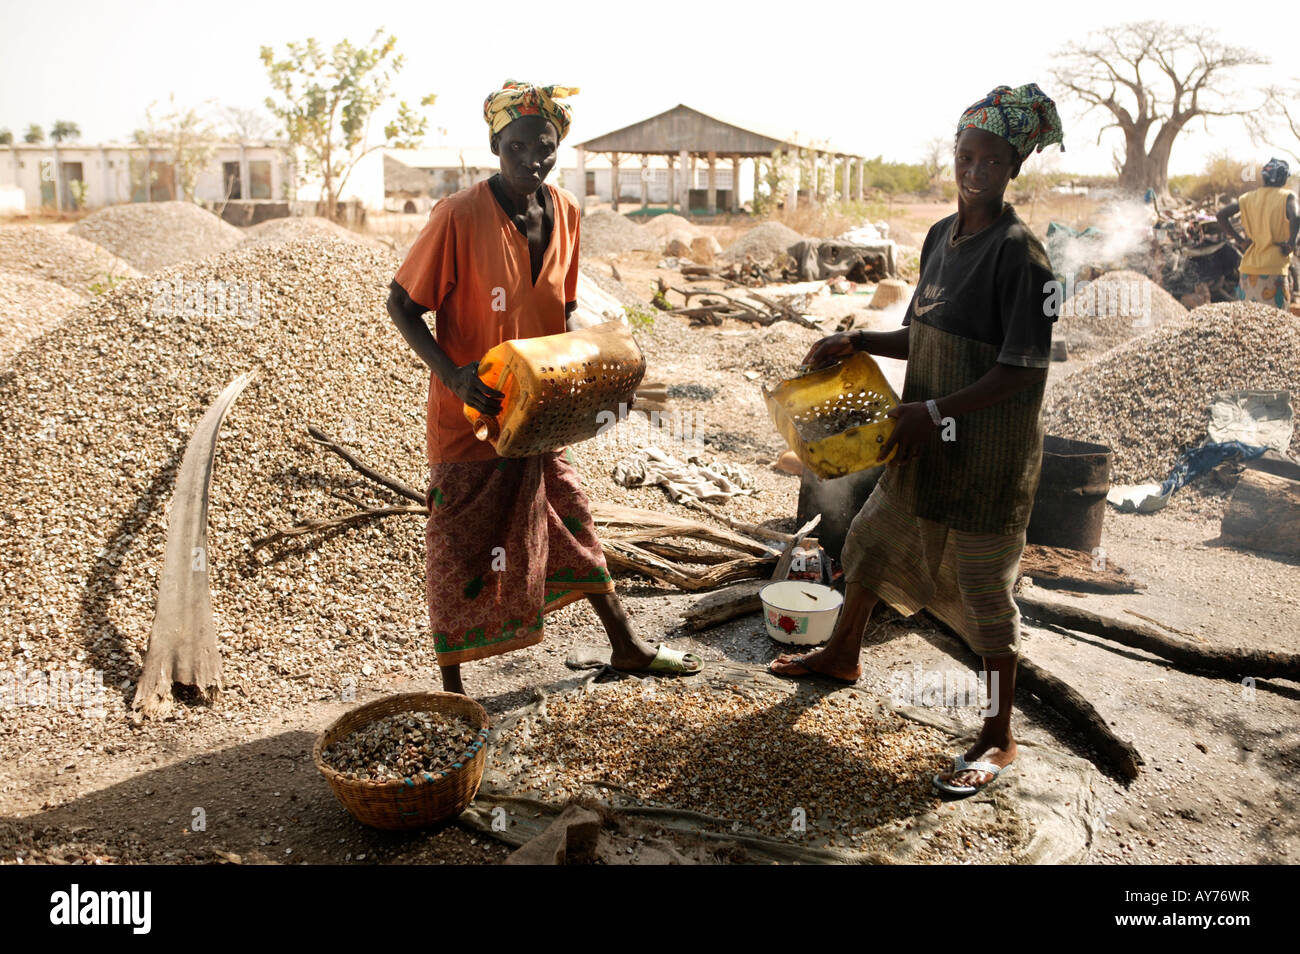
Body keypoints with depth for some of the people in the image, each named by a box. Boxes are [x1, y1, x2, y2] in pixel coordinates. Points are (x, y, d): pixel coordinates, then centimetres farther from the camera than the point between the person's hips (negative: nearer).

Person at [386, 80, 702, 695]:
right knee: (460, 548, 6)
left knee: (570, 522, 19)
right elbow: (402, 304, -12)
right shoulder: (459, 216, -17)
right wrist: (451, 373, -26)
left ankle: (626, 646, 37)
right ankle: (451, 688, 24)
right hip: (470, 415, -6)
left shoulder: (565, 213, 1)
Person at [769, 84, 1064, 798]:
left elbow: (1024, 369, -20)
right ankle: (842, 655, 45)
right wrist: (856, 342, 3)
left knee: (985, 586, 3)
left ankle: (998, 739, 20)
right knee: (873, 538, 20)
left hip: (988, 451, -8)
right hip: (926, 442, 8)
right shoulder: (940, 237, 7)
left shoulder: (1019, 252, -17)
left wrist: (935, 410, -23)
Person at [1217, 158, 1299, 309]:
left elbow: (1222, 215, 4)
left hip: (1249, 266, 5)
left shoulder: (1250, 197, 10)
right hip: (1274, 267, -5)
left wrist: (1240, 239, 7)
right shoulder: (1287, 196, -3)